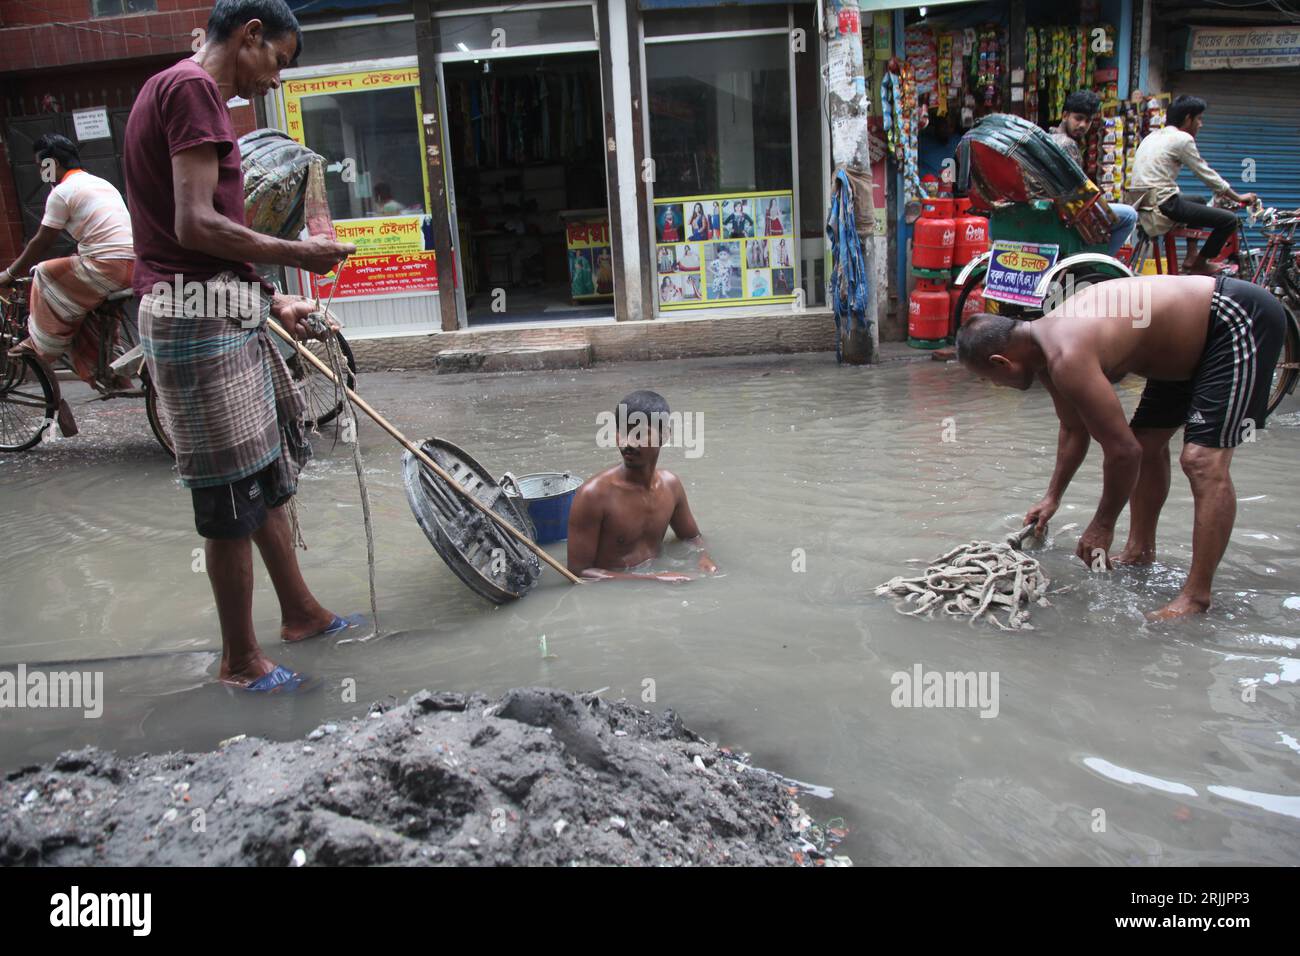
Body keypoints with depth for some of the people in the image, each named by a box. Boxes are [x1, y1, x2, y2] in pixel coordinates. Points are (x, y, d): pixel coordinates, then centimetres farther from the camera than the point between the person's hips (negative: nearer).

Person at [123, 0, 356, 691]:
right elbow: (196, 226, -21)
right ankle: (240, 659, 9)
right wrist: (296, 254, -12)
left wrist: (272, 304, 16)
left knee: (270, 471, 18)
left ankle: (299, 610, 31)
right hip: (200, 320, -11)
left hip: (221, 315, 11)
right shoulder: (192, 88, -11)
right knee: (235, 493, -3)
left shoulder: (178, 89, 21)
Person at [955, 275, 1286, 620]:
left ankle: (1196, 597, -14)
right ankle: (1140, 553, 31)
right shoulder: (1044, 348, -1)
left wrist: (1102, 525, -13)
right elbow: (1074, 430, 15)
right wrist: (1052, 497, 19)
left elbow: (1122, 450, -27)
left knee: (1204, 462, -18)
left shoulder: (1066, 358, -31)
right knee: (1147, 442, 17)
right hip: (1197, 332, 10)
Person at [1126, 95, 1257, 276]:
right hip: (1162, 205, -10)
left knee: (1198, 202, 35)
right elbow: (1206, 175, -3)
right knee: (1229, 219, -9)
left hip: (1141, 204, 10)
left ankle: (1191, 257, 27)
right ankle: (1199, 263, 9)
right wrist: (1238, 197, 8)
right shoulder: (1182, 138, -6)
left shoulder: (1153, 136, 21)